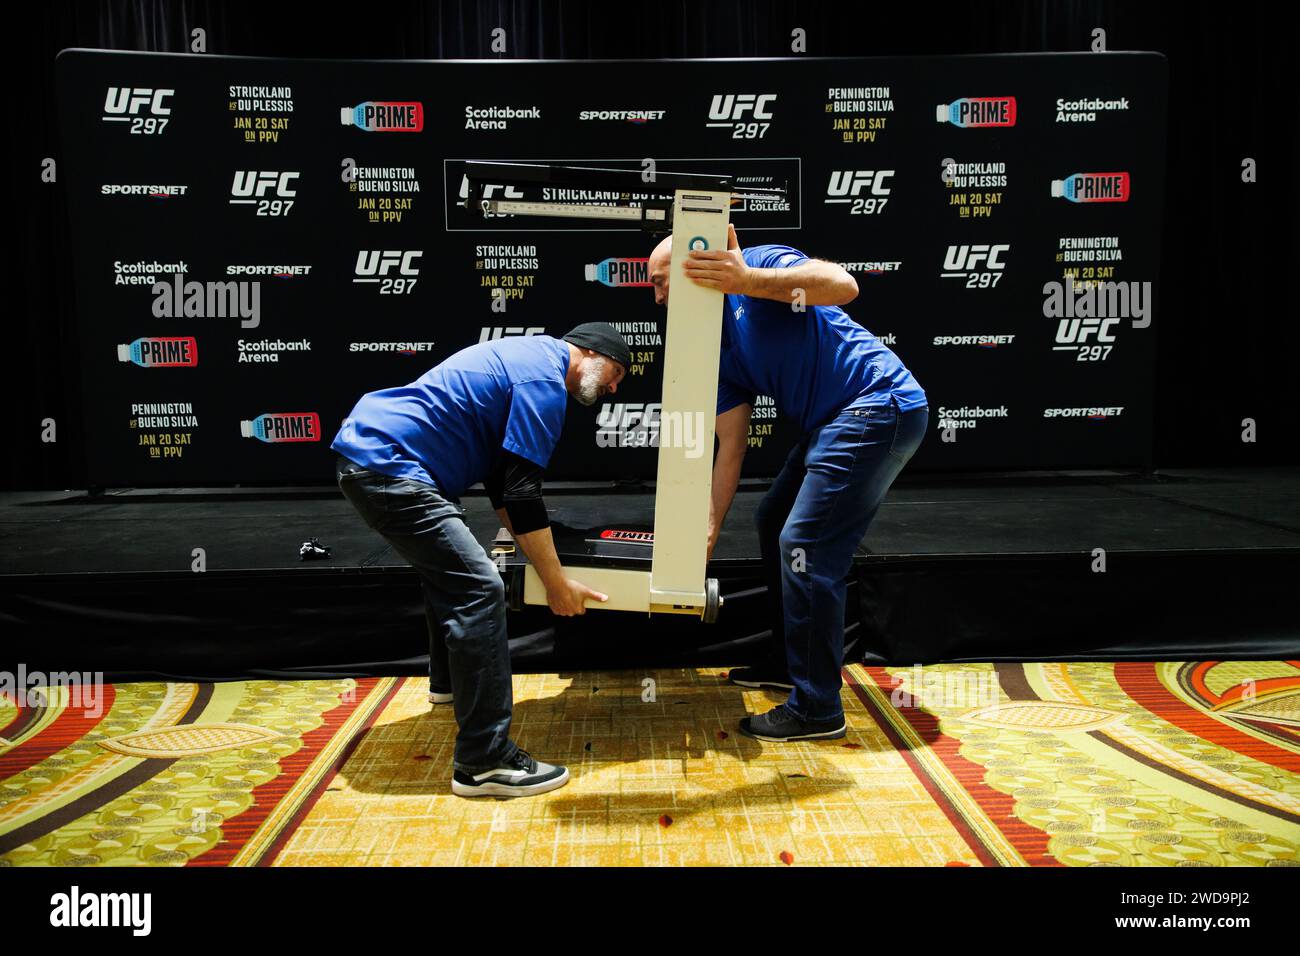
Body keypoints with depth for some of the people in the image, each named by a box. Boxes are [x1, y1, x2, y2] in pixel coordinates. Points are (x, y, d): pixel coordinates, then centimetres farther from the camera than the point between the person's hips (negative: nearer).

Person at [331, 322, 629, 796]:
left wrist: (531, 541, 21)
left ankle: (448, 679, 48)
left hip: (363, 448, 12)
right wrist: (557, 584, -10)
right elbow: (522, 491, -16)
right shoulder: (544, 381, -11)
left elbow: (500, 475, 24)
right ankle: (484, 762, -14)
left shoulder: (529, 355, 20)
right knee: (478, 590, -15)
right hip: (388, 468, -12)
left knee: (445, 563, 29)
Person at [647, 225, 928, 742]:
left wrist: (748, 280, -37)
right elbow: (731, 445, 10)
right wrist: (709, 529, 4)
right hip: (833, 423, 10)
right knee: (774, 522, 21)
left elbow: (843, 285, -28)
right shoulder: (719, 347, 13)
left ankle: (817, 709, 0)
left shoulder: (760, 263, -8)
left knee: (806, 546, -12)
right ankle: (787, 661, 36)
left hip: (879, 406, -10)